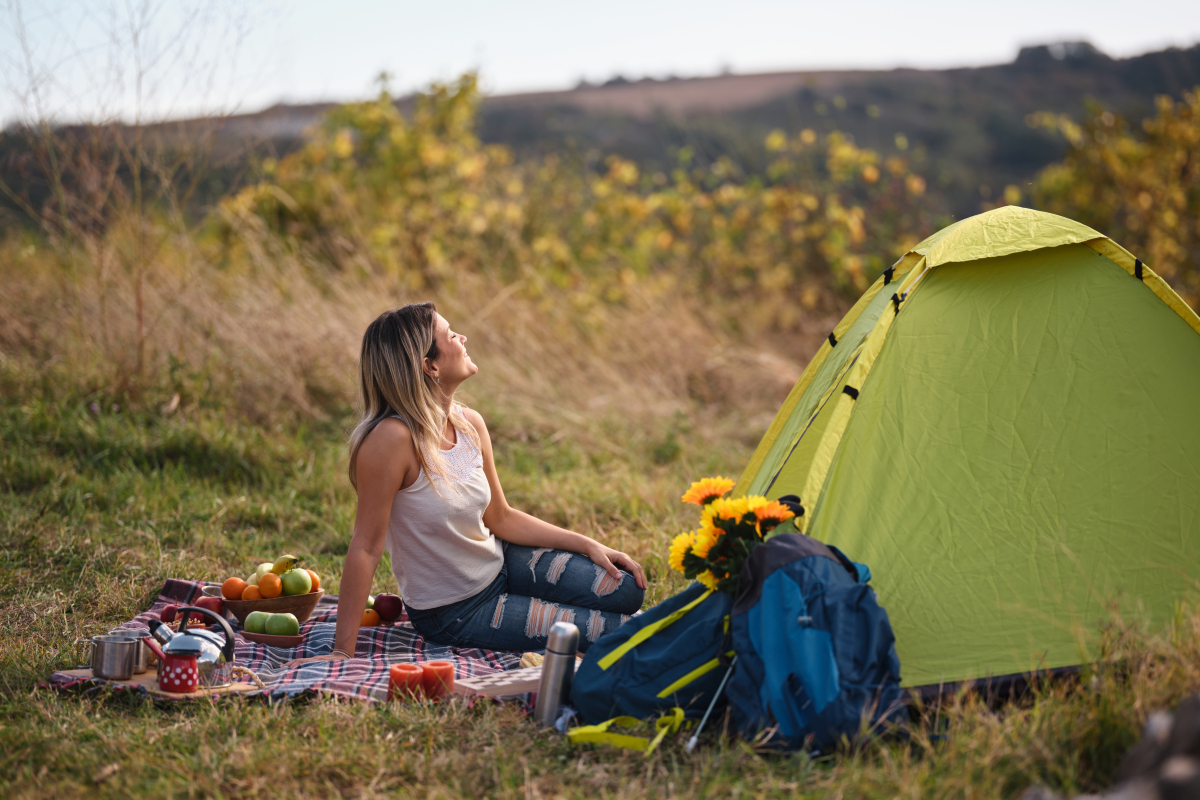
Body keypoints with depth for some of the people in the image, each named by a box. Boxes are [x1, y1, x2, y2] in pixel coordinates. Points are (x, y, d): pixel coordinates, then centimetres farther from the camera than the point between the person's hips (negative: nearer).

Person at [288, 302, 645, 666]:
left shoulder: (470, 424, -5)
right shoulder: (393, 438, -29)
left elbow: (500, 518, 6)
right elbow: (366, 547, -26)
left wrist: (587, 545, 1)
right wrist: (342, 652, -24)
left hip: (500, 563, 7)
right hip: (454, 615, -7)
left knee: (626, 591, -1)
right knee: (608, 631, -11)